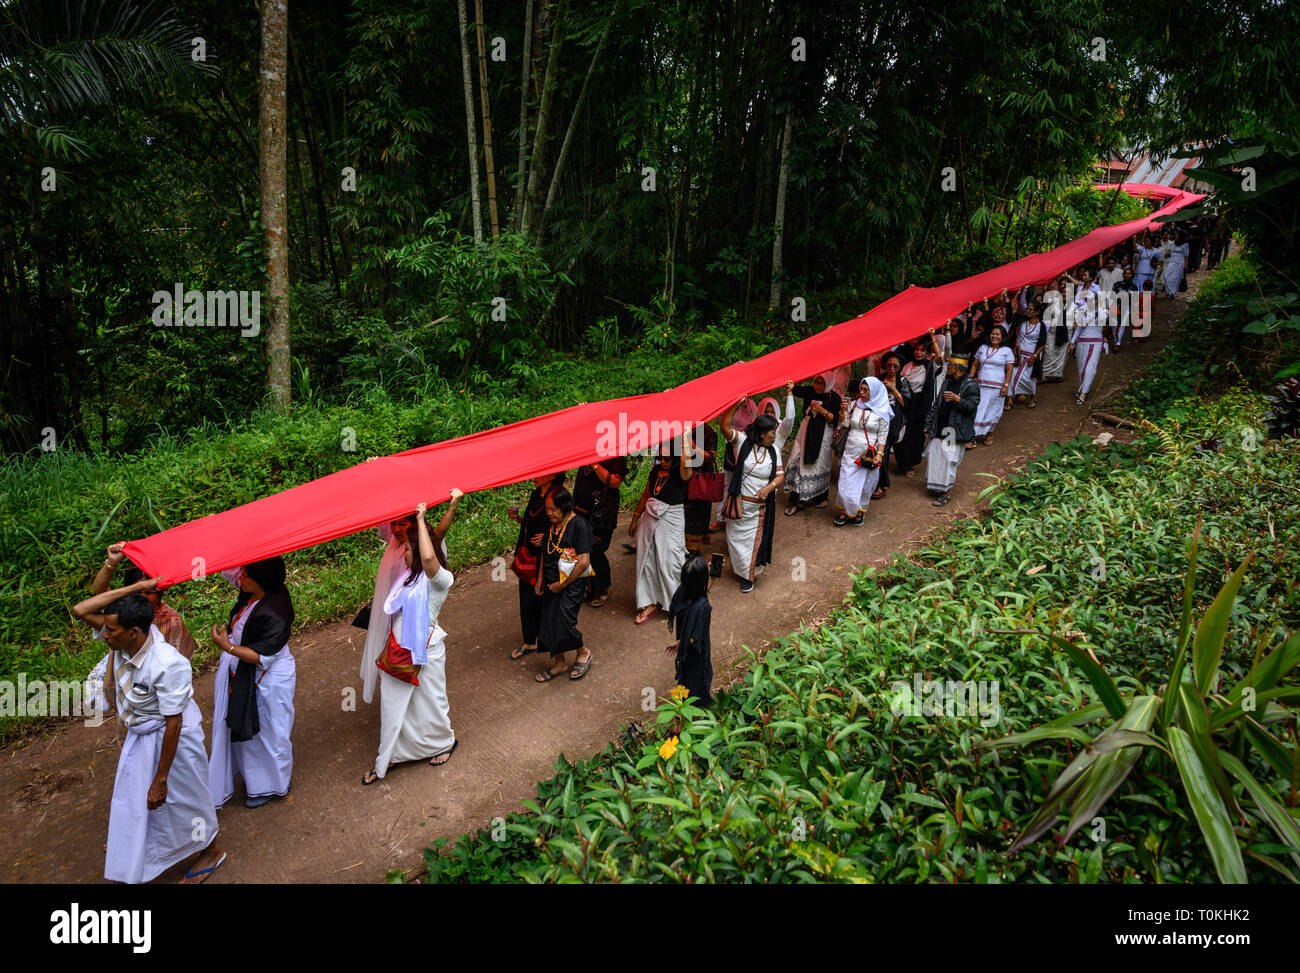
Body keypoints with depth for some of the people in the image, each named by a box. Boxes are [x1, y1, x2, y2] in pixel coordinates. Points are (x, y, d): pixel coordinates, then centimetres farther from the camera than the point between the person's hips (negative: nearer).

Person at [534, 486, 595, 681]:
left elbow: (584, 562, -20)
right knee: (549, 621, 10)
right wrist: (540, 578, 11)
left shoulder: (578, 524, -18)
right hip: (550, 582, 7)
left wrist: (562, 584, -14)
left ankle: (583, 652, 14)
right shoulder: (550, 524, 5)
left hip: (571, 583, -7)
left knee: (564, 620, -13)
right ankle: (559, 662, 27)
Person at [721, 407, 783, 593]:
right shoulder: (743, 442, -9)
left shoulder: (773, 452, 3)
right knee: (736, 537, 12)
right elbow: (725, 426, -22)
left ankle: (748, 575, 26)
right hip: (740, 502, -2)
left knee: (754, 540, 10)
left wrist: (769, 487, -20)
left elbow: (780, 476, 1)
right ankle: (738, 568, 36)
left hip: (761, 507, 2)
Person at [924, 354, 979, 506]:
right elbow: (936, 404, 18)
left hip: (955, 430, -7)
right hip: (940, 428, 7)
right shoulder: (947, 382, 15)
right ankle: (936, 486, 23)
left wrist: (958, 399, -30)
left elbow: (972, 406, -14)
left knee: (949, 459, -9)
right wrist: (929, 424, 15)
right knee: (933, 455, 8)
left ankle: (947, 492, -1)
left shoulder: (971, 385, -7)